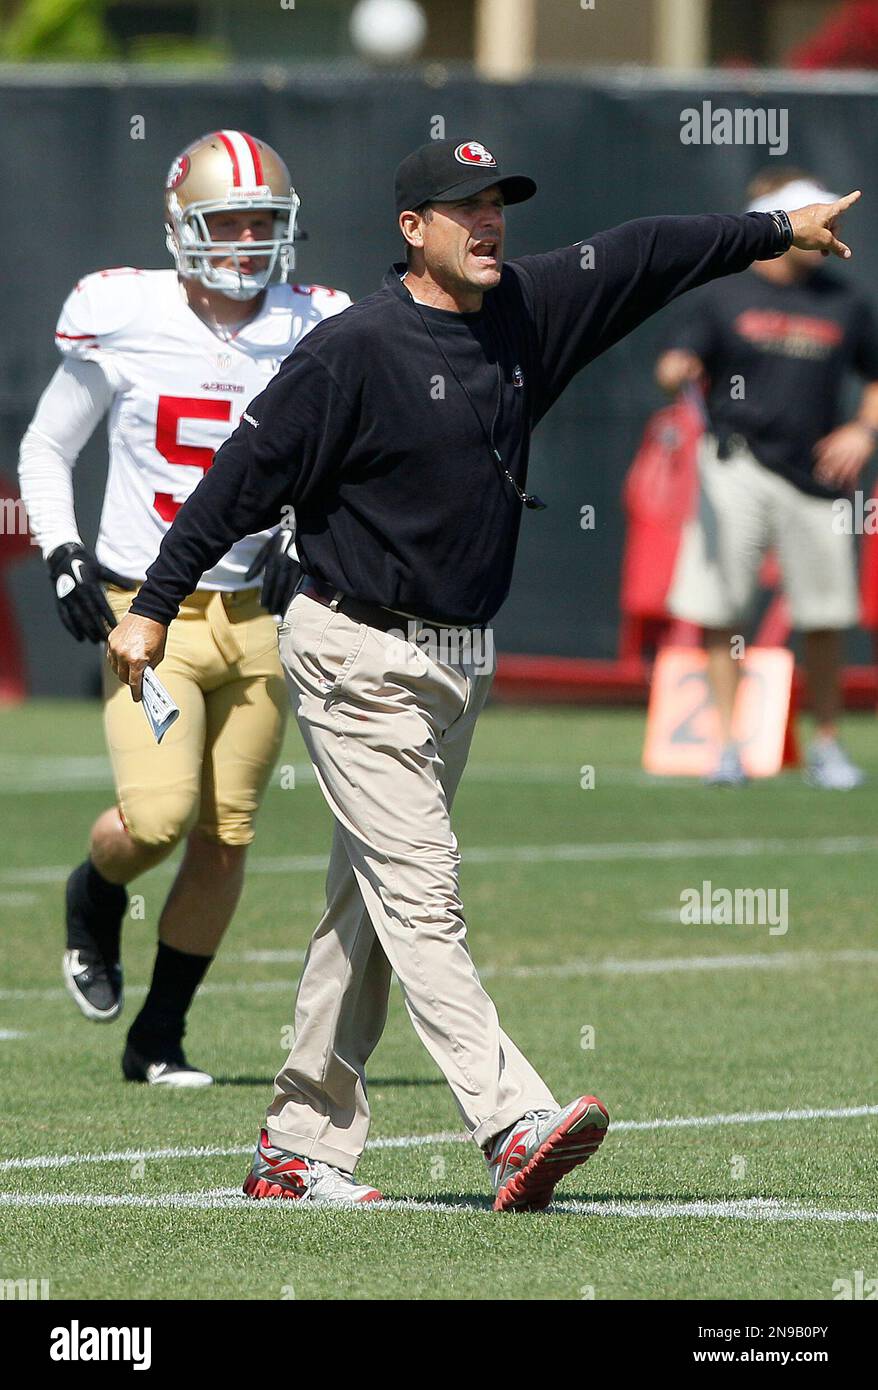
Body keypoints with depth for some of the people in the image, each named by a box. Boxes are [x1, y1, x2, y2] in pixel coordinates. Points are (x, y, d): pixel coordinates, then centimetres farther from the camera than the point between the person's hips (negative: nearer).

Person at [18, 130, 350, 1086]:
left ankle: (159, 1038, 19)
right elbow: (46, 449, 8)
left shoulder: (313, 333, 1)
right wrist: (61, 557, -5)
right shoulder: (122, 319, -5)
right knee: (155, 819, -19)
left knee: (224, 839, 4)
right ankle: (95, 897, 18)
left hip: (256, 613, 3)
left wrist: (305, 536, -3)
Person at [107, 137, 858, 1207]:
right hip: (357, 664, -8)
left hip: (457, 666, 8)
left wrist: (780, 230, 22)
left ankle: (301, 1147, 17)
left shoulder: (528, 311, 5)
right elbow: (245, 474, -13)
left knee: (369, 911, 11)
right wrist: (153, 607, -12)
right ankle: (515, 1126, -24)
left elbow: (640, 258, 16)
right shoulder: (355, 350, -15)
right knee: (420, 896, -13)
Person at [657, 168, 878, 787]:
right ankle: (728, 744, 1)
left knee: (826, 620, 2)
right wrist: (679, 371, -19)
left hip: (817, 475, 2)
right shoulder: (723, 296, 5)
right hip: (738, 468, -2)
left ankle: (827, 744, 18)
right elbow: (675, 367, 4)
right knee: (719, 611, -8)